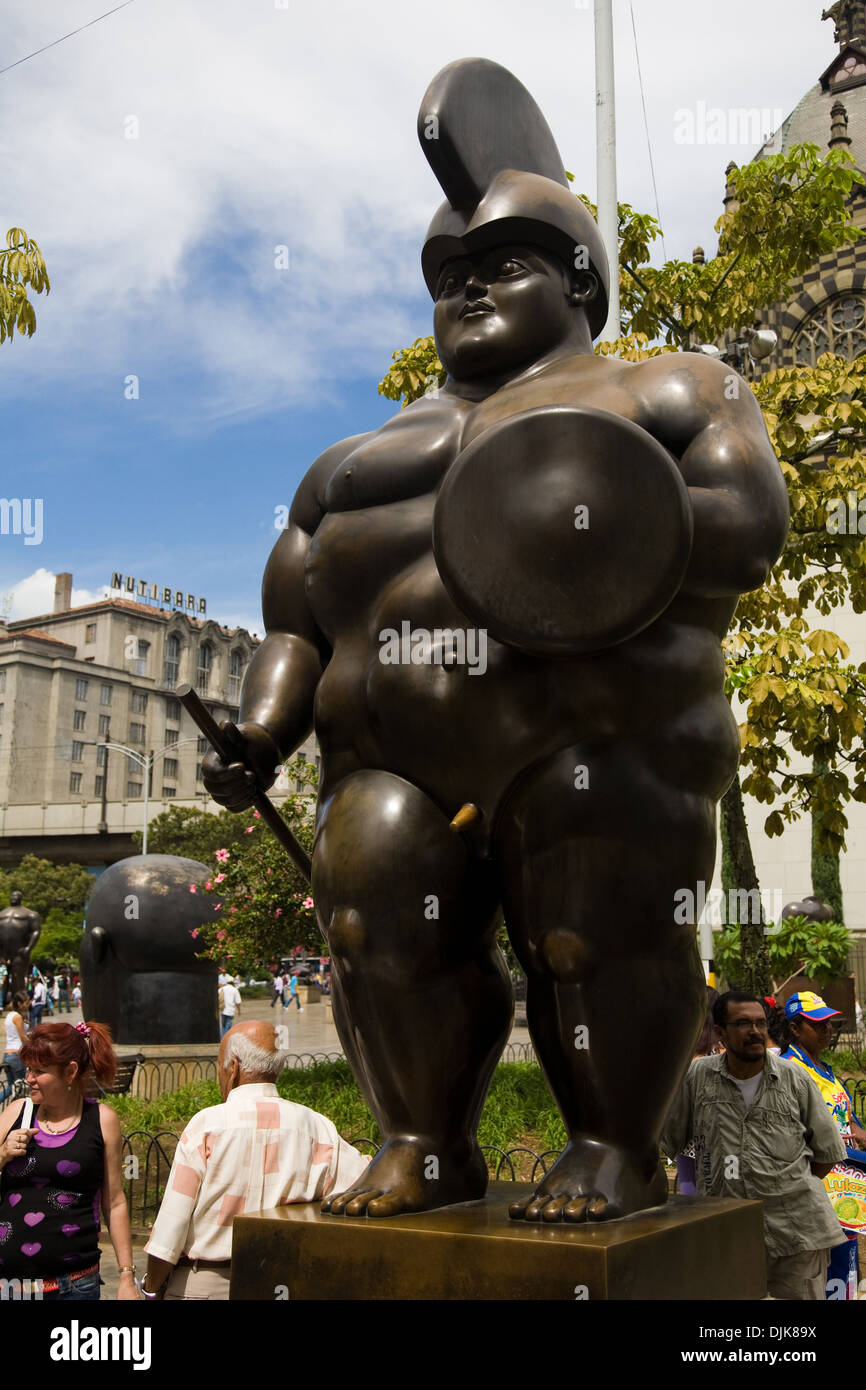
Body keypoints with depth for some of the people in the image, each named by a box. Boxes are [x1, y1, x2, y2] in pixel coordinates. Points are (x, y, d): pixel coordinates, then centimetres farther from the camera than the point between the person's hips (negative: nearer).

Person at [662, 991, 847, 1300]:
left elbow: (828, 1151, 12)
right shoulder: (696, 1077, 1)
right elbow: (663, 1139, 9)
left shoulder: (795, 1080, 3)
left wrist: (793, 1189, 9)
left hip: (797, 1231, 0)